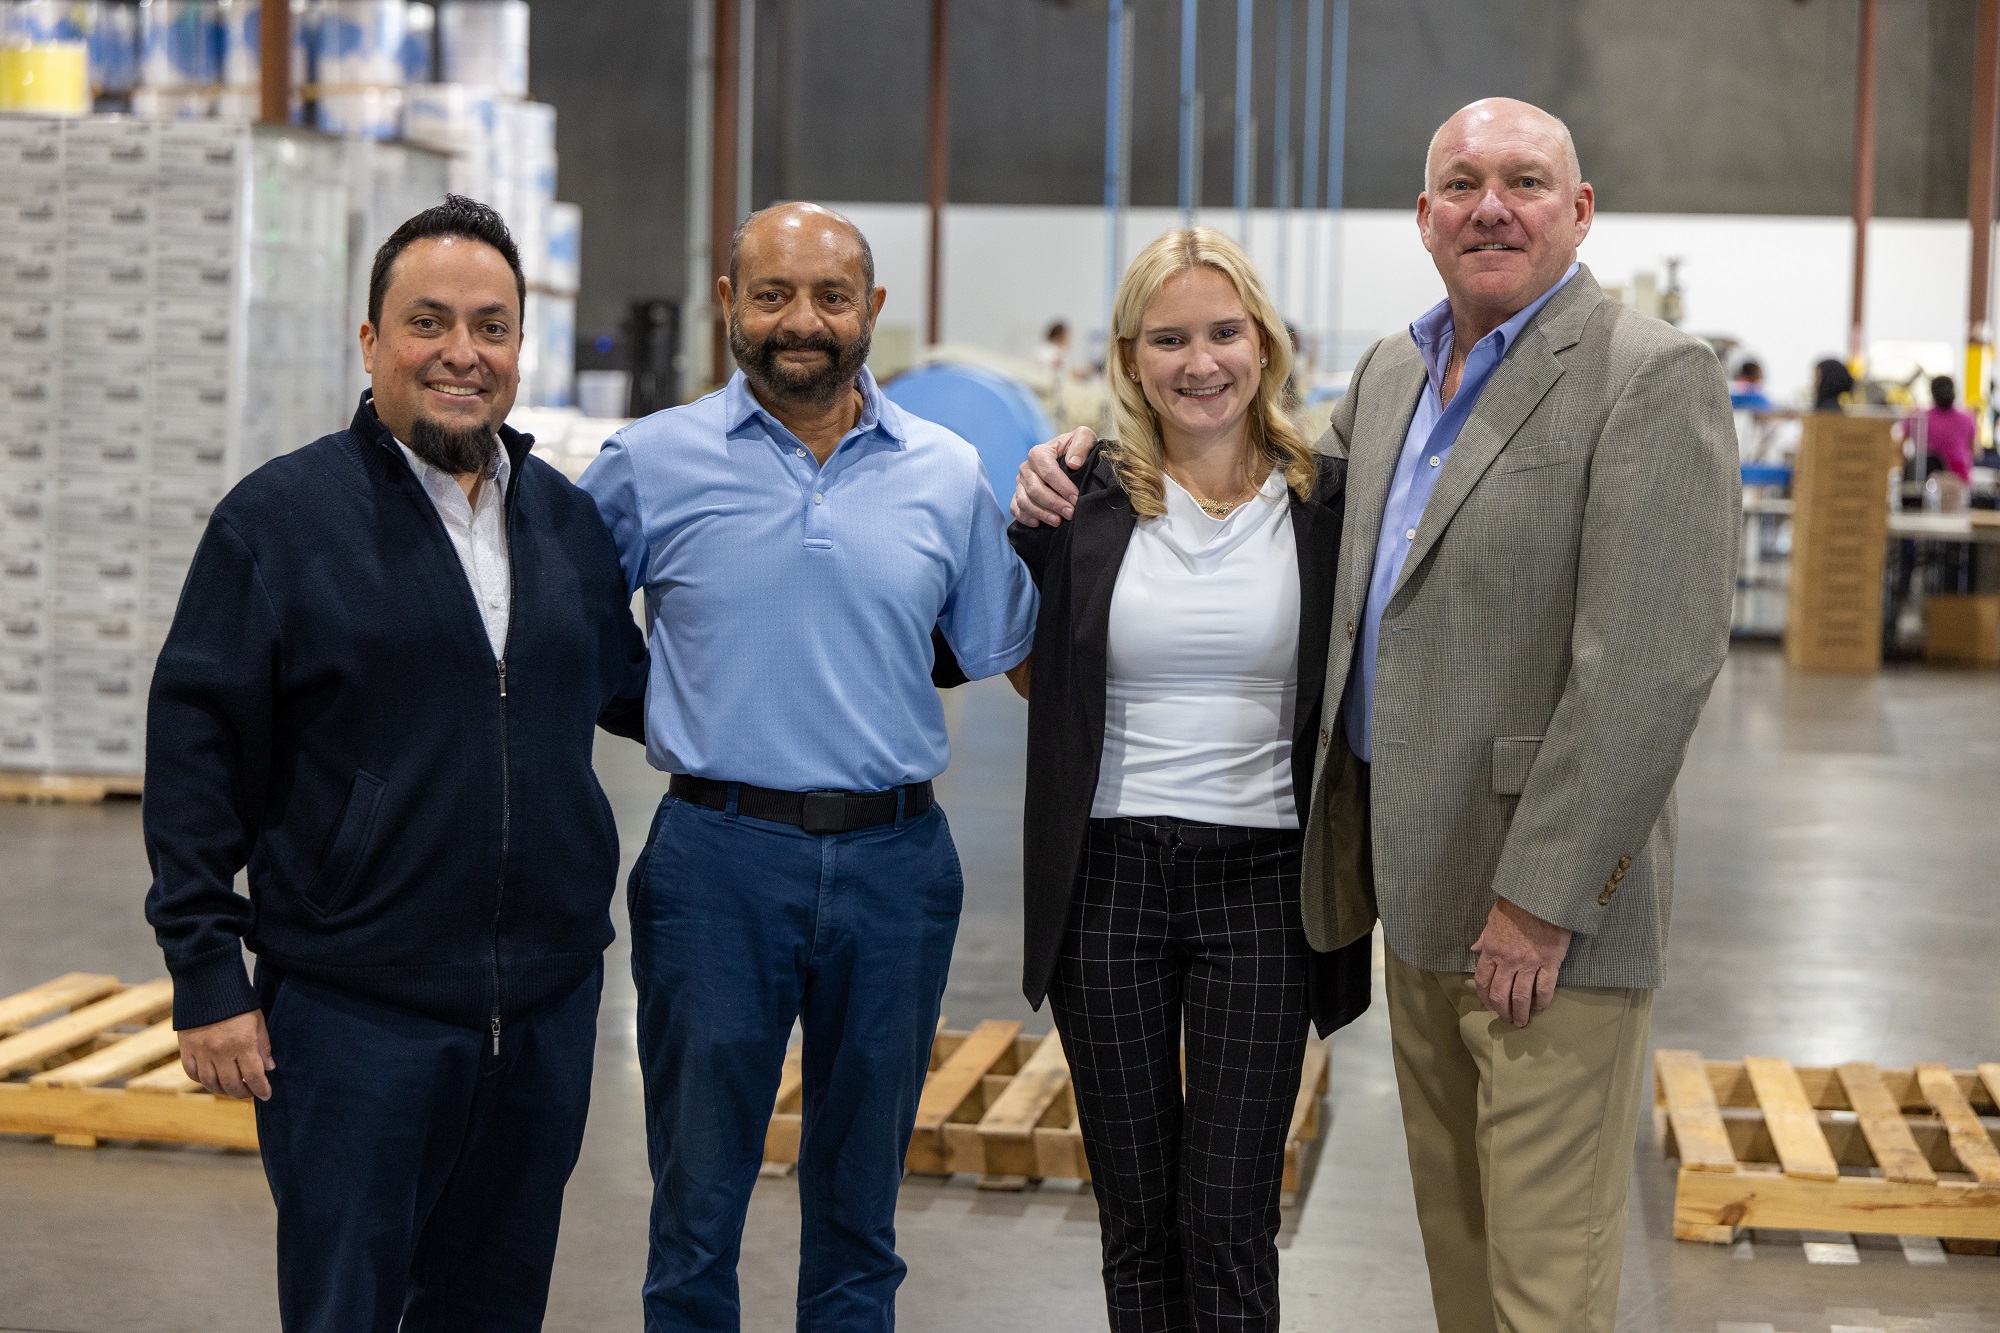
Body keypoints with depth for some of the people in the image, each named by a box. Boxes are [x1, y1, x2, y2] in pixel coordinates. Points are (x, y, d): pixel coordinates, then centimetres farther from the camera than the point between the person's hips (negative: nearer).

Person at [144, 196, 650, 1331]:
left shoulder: (572, 521, 9)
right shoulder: (278, 516, -5)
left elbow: (626, 687, 23)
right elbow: (197, 750, -6)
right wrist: (207, 971, -10)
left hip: (548, 1002, 5)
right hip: (354, 1012, -4)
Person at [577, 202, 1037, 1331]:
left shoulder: (948, 475, 7)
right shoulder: (653, 463, 0)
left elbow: (1017, 653, 16)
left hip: (896, 864, 2)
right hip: (719, 856, -2)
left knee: (859, 1208, 13)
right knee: (697, 1207, 6)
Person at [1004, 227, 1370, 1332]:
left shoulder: (1327, 504, -1)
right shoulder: (1079, 503, 0)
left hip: (1260, 879, -1)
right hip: (1108, 877, 1)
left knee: (1229, 1221, -1)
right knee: (1136, 1216, 10)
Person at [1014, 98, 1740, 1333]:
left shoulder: (1650, 378, -13)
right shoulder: (1390, 374, 12)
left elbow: (1652, 668, -19)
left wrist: (1541, 898, -20)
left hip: (1551, 906, -8)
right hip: (1420, 885, 8)